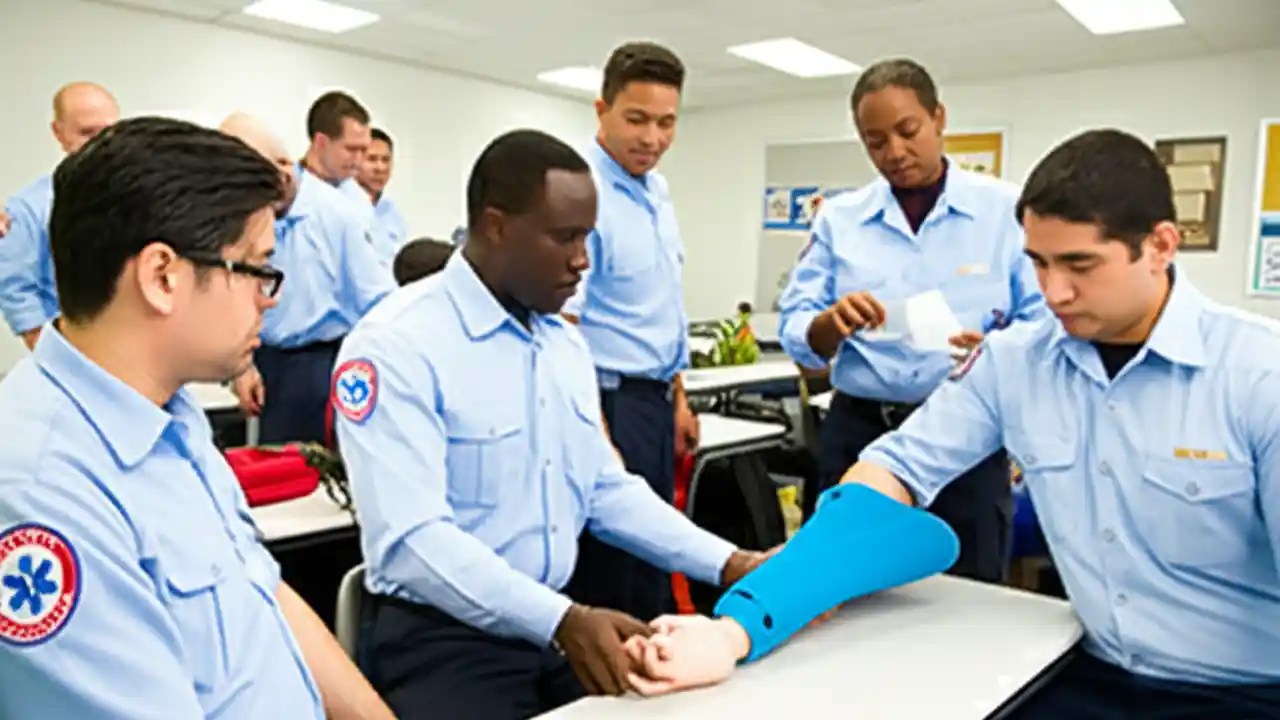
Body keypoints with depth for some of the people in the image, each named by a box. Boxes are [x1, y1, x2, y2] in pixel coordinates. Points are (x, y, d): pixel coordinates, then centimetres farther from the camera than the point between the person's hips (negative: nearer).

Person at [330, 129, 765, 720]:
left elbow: (606, 488, 11)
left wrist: (727, 564, 3)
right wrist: (562, 621, -32)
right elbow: (412, 538, -24)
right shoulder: (396, 344, -16)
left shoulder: (566, 342, 7)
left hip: (560, 629, 6)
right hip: (442, 640, -6)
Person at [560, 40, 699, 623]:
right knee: (609, 577, 4)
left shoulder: (657, 190, 11)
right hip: (609, 402, -9)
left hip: (652, 399, 9)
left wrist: (677, 397, 18)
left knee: (653, 559, 20)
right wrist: (597, 438, -24)